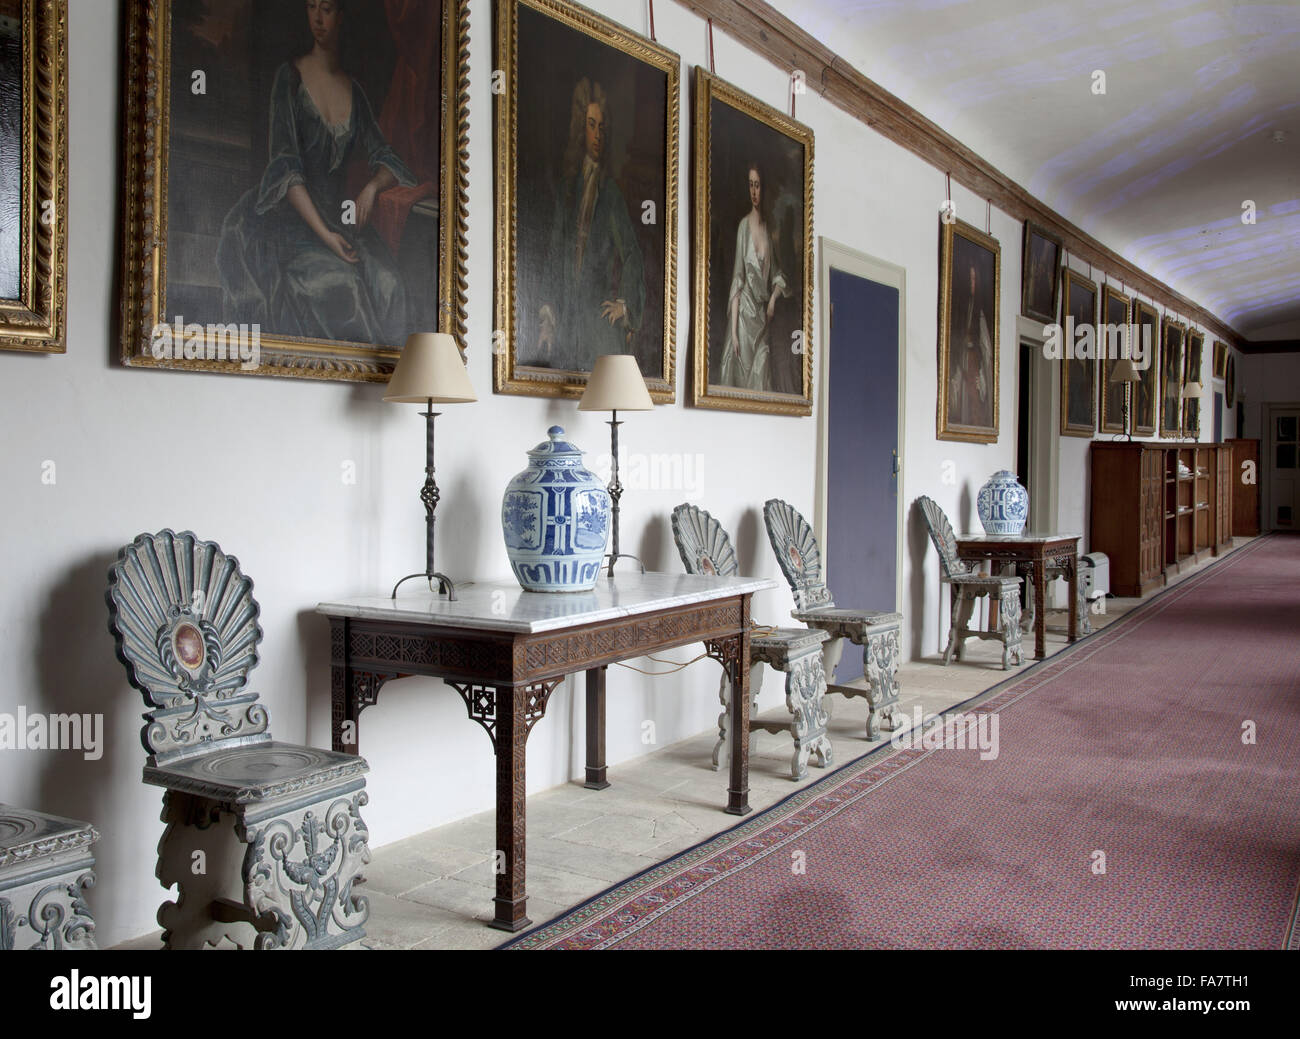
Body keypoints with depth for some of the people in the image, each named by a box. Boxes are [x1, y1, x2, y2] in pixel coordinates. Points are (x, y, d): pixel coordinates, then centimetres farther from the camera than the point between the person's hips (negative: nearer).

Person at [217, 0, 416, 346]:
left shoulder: (354, 90, 15)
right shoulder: (290, 77, 1)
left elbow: (386, 162, 16)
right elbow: (284, 163, -11)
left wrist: (372, 187, -10)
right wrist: (323, 233, -22)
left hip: (339, 215, 4)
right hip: (291, 219, -3)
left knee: (386, 284, -26)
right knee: (334, 282, -33)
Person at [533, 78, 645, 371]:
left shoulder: (610, 190, 6)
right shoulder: (566, 188, 14)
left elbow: (631, 254, 4)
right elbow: (552, 256, 11)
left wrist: (624, 305, -7)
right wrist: (546, 318, 3)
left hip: (601, 314, -3)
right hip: (567, 316, 3)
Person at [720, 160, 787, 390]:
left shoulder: (768, 228, 9)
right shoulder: (743, 225, -2)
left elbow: (777, 273, 18)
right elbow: (736, 280, -6)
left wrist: (774, 298, -5)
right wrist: (733, 330, -11)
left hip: (764, 318, 4)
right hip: (745, 314, -3)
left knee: (761, 381, 1)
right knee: (742, 377, -1)